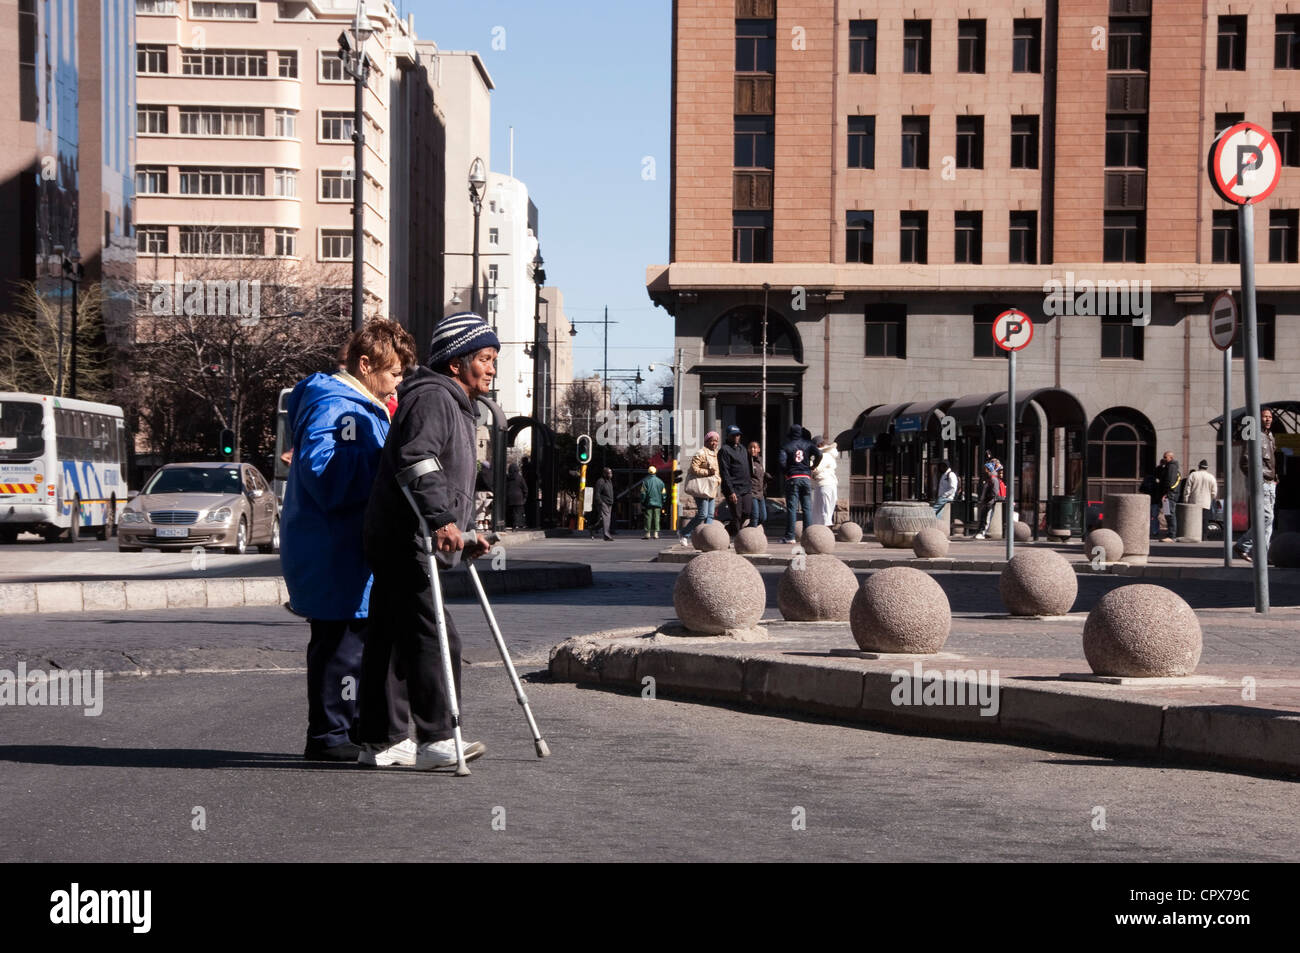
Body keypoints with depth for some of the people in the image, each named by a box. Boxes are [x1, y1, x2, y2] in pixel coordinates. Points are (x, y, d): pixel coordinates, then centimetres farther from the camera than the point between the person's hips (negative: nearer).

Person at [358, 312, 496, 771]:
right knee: (433, 636, -15)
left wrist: (468, 532, 28)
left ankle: (381, 741, 17)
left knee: (390, 639, 12)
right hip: (405, 542, -11)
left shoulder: (457, 406, 24)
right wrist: (442, 519, -33)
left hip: (402, 545, 11)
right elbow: (417, 462, -26)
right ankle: (435, 739, -17)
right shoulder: (431, 398, -11)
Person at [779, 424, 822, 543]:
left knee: (791, 508, -2)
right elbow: (819, 454, -9)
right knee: (807, 507, 6)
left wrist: (785, 473, 2)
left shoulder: (786, 446, 1)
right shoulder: (808, 444, 6)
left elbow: (782, 460, -14)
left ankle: (790, 536, -5)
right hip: (806, 478, 2)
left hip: (792, 479, -2)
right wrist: (812, 467, 5)